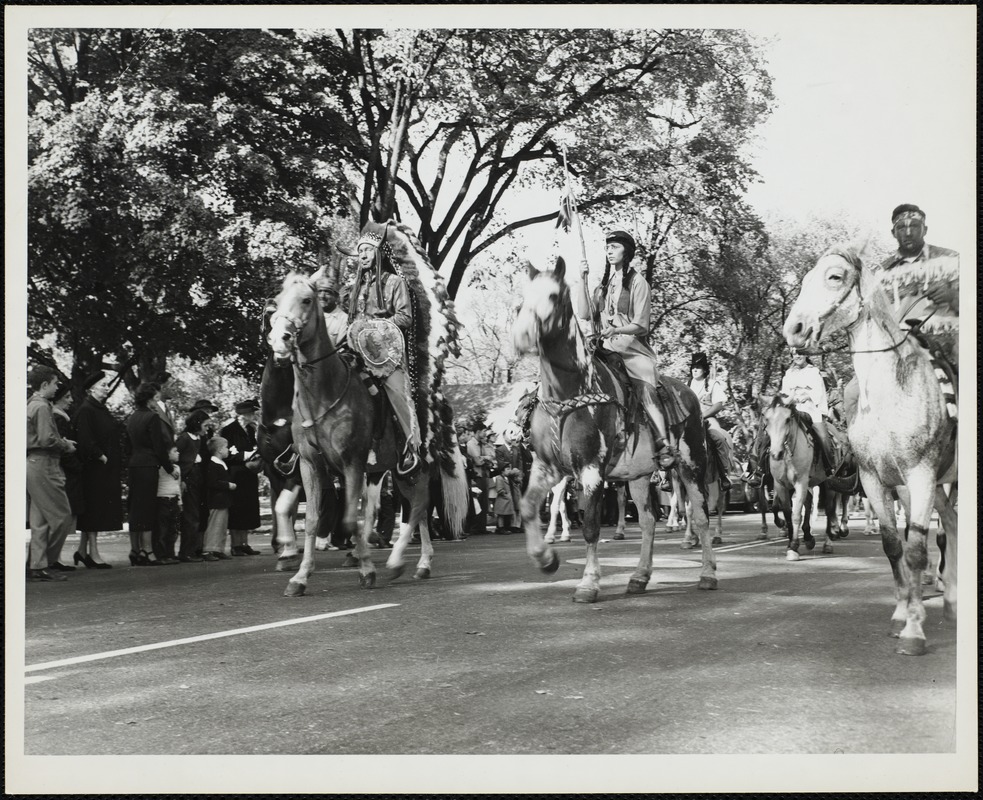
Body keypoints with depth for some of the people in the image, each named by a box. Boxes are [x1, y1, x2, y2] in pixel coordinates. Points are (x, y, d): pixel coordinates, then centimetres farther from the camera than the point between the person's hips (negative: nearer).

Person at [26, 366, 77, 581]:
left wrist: (62, 442, 14)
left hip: (33, 464, 10)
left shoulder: (30, 404, 17)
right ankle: (39, 563, -2)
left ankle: (37, 565, 12)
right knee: (61, 516, -5)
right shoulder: (42, 406, -13)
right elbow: (46, 439, -21)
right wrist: (66, 445, -6)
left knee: (40, 519, 11)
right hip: (43, 465, -10)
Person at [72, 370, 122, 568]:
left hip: (106, 469, 9)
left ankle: (83, 550, 20)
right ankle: (93, 554, 0)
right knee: (94, 509, -5)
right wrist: (100, 457, -17)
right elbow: (85, 441, -21)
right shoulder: (85, 410, -13)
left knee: (94, 513, 12)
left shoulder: (101, 409, 16)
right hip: (94, 468, -9)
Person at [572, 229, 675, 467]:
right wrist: (582, 279, 1)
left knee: (646, 394, -19)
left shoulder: (637, 282, 0)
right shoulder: (604, 285, 17)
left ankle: (664, 448, -21)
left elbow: (641, 325, -5)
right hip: (608, 349, 6)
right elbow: (584, 314, 5)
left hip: (633, 349, -6)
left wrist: (616, 330, -22)